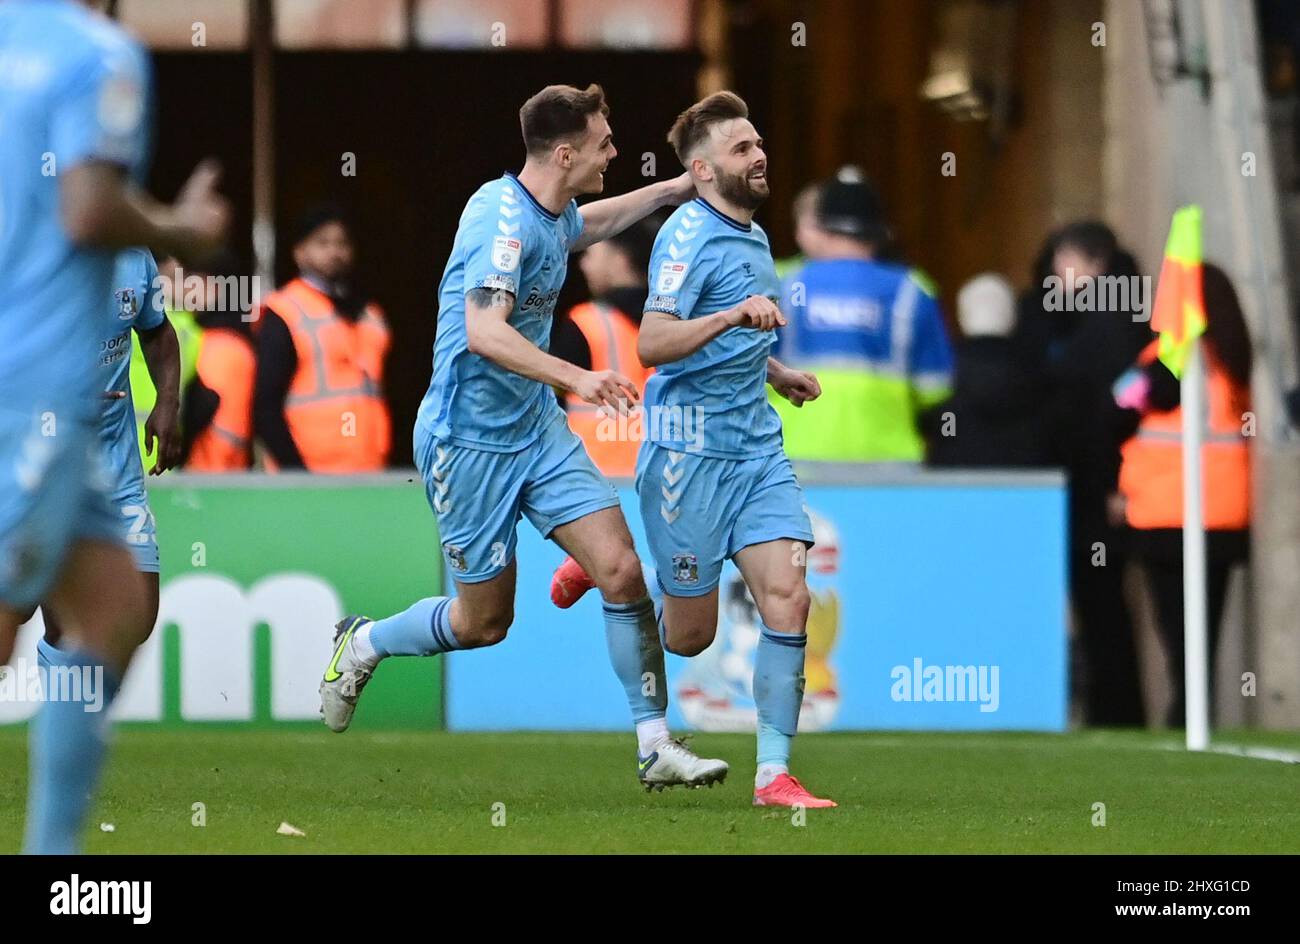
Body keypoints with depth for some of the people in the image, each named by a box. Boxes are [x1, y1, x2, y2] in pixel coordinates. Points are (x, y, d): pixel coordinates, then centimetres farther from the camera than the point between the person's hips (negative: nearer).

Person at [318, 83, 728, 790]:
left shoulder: (552, 216, 4)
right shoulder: (505, 216, -24)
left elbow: (587, 223, 33)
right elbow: (484, 331, -37)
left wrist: (676, 189, 29)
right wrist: (577, 378, -45)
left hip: (538, 428, 8)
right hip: (471, 436, -8)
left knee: (622, 571, -7)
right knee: (484, 621, 5)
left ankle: (655, 746, -2)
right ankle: (361, 646, 33)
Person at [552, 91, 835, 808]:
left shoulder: (753, 237, 15)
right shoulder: (690, 235, -13)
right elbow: (652, 344, -26)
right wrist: (734, 317, -36)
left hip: (757, 446, 7)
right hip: (691, 447, -7)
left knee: (787, 598, -10)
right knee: (689, 634, 3)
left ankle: (773, 775, -7)